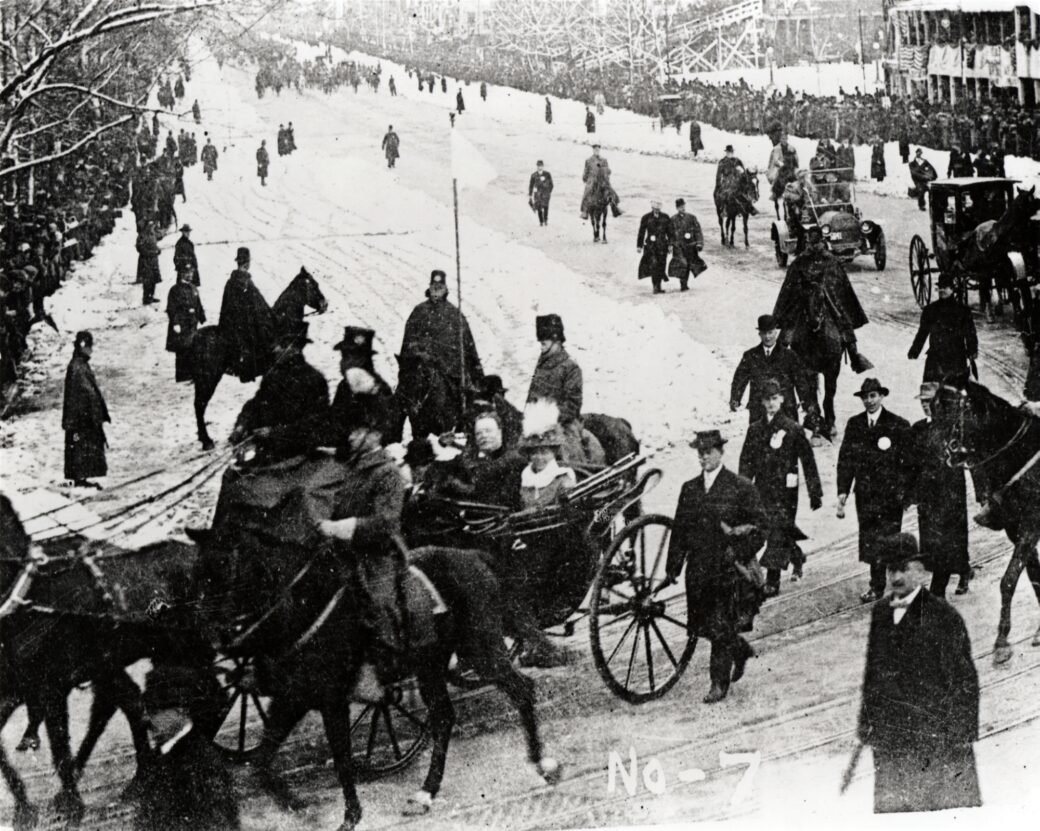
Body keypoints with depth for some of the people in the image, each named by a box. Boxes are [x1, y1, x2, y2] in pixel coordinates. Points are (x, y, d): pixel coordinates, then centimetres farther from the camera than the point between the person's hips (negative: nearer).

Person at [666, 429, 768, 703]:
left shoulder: (741, 487, -2)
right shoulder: (689, 489, 11)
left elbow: (761, 524, -2)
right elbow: (679, 529, 14)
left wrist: (740, 551, -14)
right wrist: (673, 565, 10)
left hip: (728, 568, -5)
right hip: (698, 568, 5)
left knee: (720, 627, -8)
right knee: (700, 625, 8)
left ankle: (720, 684, 1)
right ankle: (741, 650, 34)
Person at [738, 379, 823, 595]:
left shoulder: (793, 429, -4)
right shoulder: (755, 430, 8)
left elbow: (808, 462, -1)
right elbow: (746, 461, 11)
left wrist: (815, 493, -1)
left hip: (785, 490, -4)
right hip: (762, 489, 4)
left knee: (778, 533, -8)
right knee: (773, 533, 11)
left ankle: (772, 582, -6)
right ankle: (796, 557, 39)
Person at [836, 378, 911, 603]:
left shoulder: (898, 426, -4)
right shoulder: (854, 425, 8)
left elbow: (908, 462, -4)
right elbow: (845, 459, 8)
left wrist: (903, 490, -11)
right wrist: (843, 490, 0)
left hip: (890, 494, -4)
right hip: (865, 495, 4)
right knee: (869, 541, 6)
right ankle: (877, 586, 15)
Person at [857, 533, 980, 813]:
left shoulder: (943, 616, -4)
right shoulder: (880, 614, 12)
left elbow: (965, 680, -5)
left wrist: (960, 738, -9)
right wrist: (867, 721, 12)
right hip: (889, 738, 5)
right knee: (891, 803, 5)